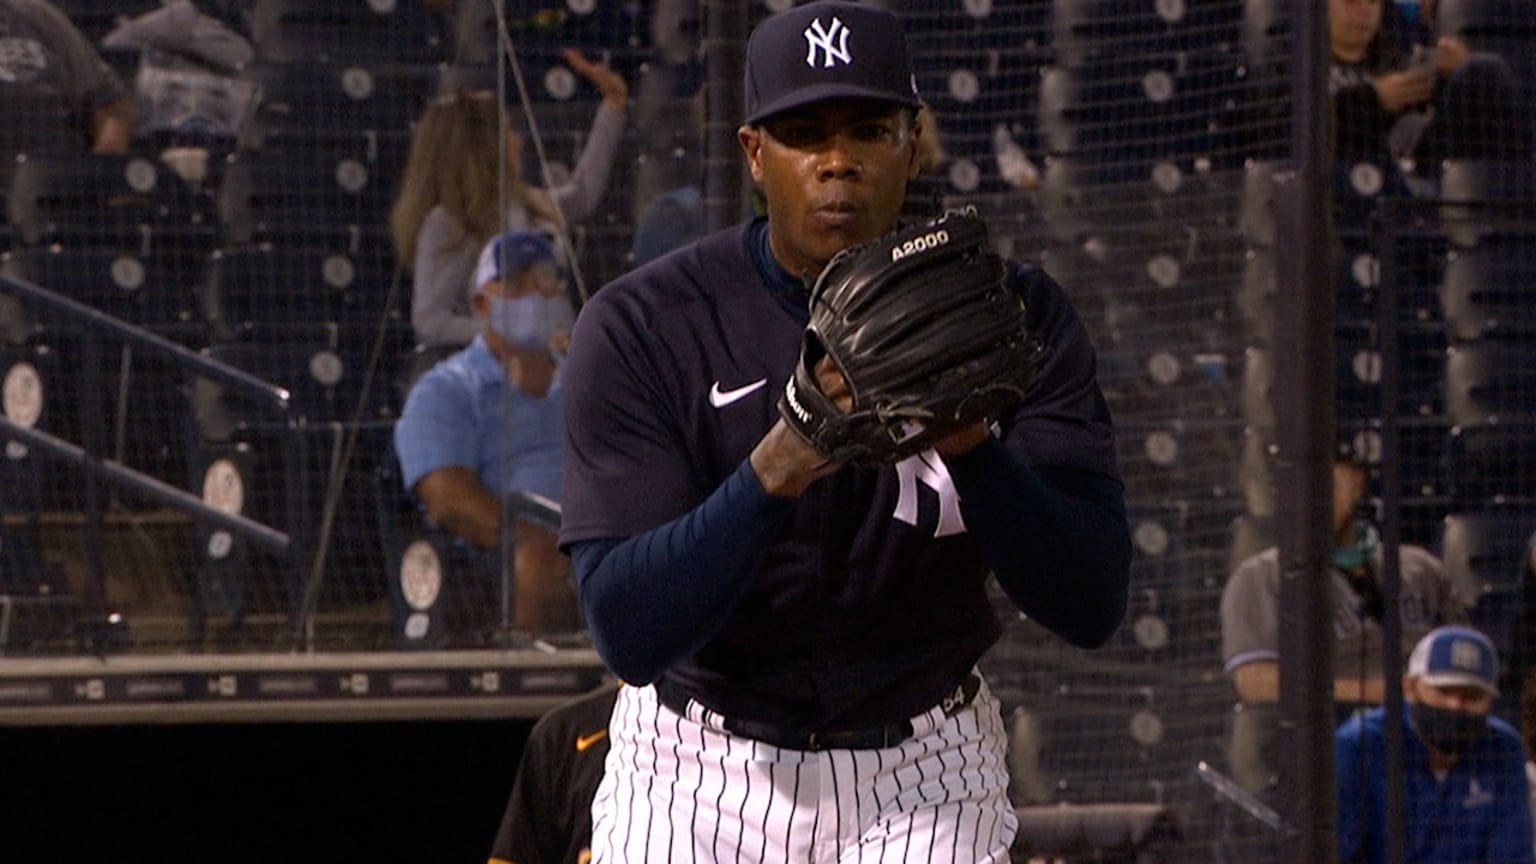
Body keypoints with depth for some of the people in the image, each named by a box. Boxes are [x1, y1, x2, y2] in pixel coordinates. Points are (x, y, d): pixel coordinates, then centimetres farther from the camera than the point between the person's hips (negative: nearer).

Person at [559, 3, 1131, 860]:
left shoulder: (1014, 316, -9)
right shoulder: (642, 326, -14)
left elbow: (1094, 606, -17)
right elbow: (627, 632, -23)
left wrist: (972, 446, -34)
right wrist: (776, 470, -38)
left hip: (927, 783, 0)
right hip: (697, 776, 0)